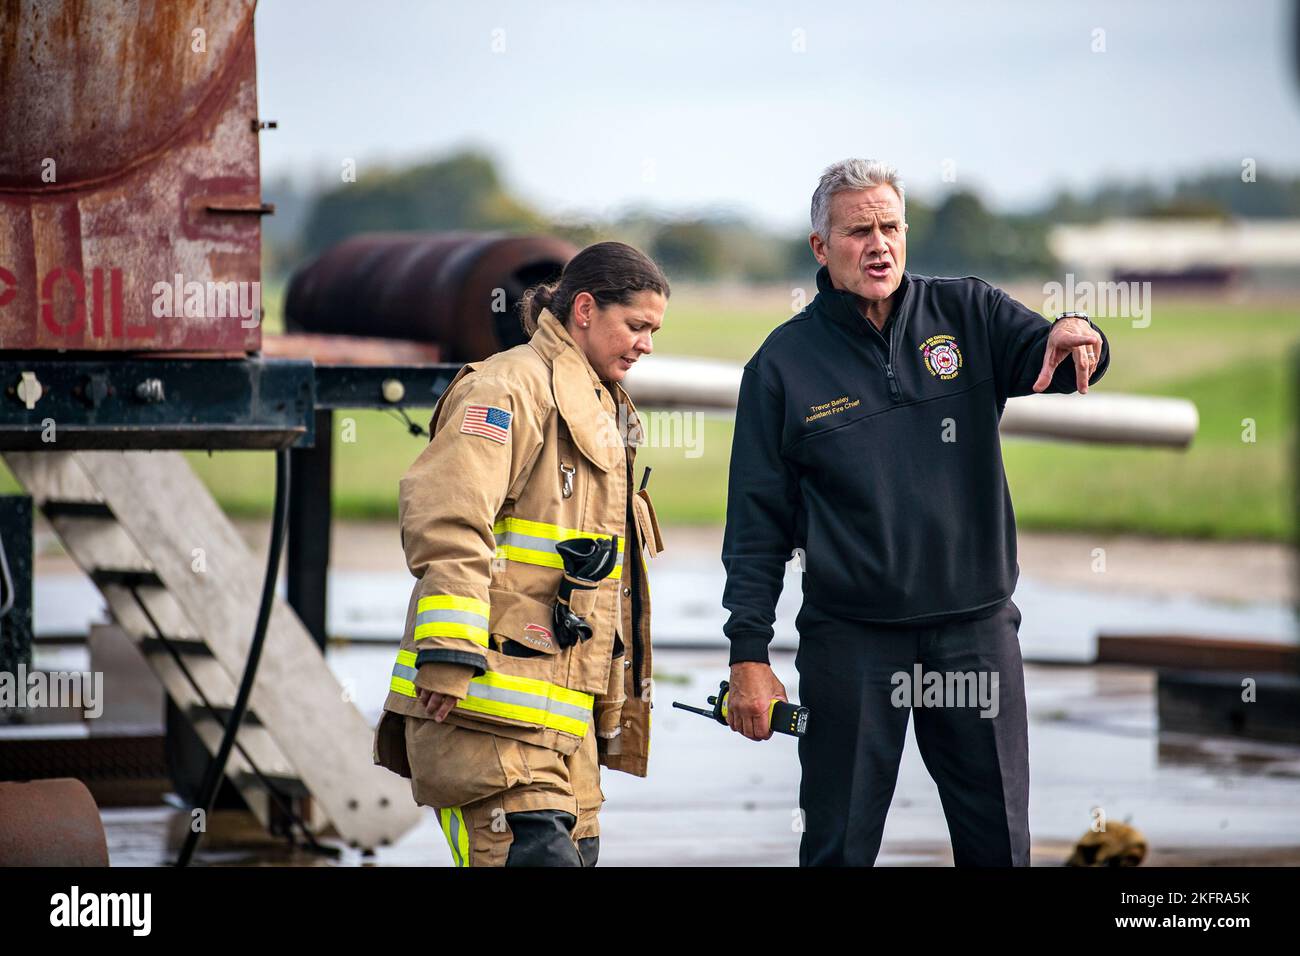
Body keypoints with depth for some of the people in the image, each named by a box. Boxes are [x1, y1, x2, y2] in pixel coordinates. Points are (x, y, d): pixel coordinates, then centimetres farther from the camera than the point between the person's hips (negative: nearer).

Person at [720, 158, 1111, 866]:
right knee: (839, 846, 3)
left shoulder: (967, 315, 5)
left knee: (998, 841, 8)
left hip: (975, 630, 2)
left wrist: (1072, 336, -35)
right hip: (850, 640, -1)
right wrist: (748, 656, -5)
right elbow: (758, 523, 0)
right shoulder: (785, 362, 0)